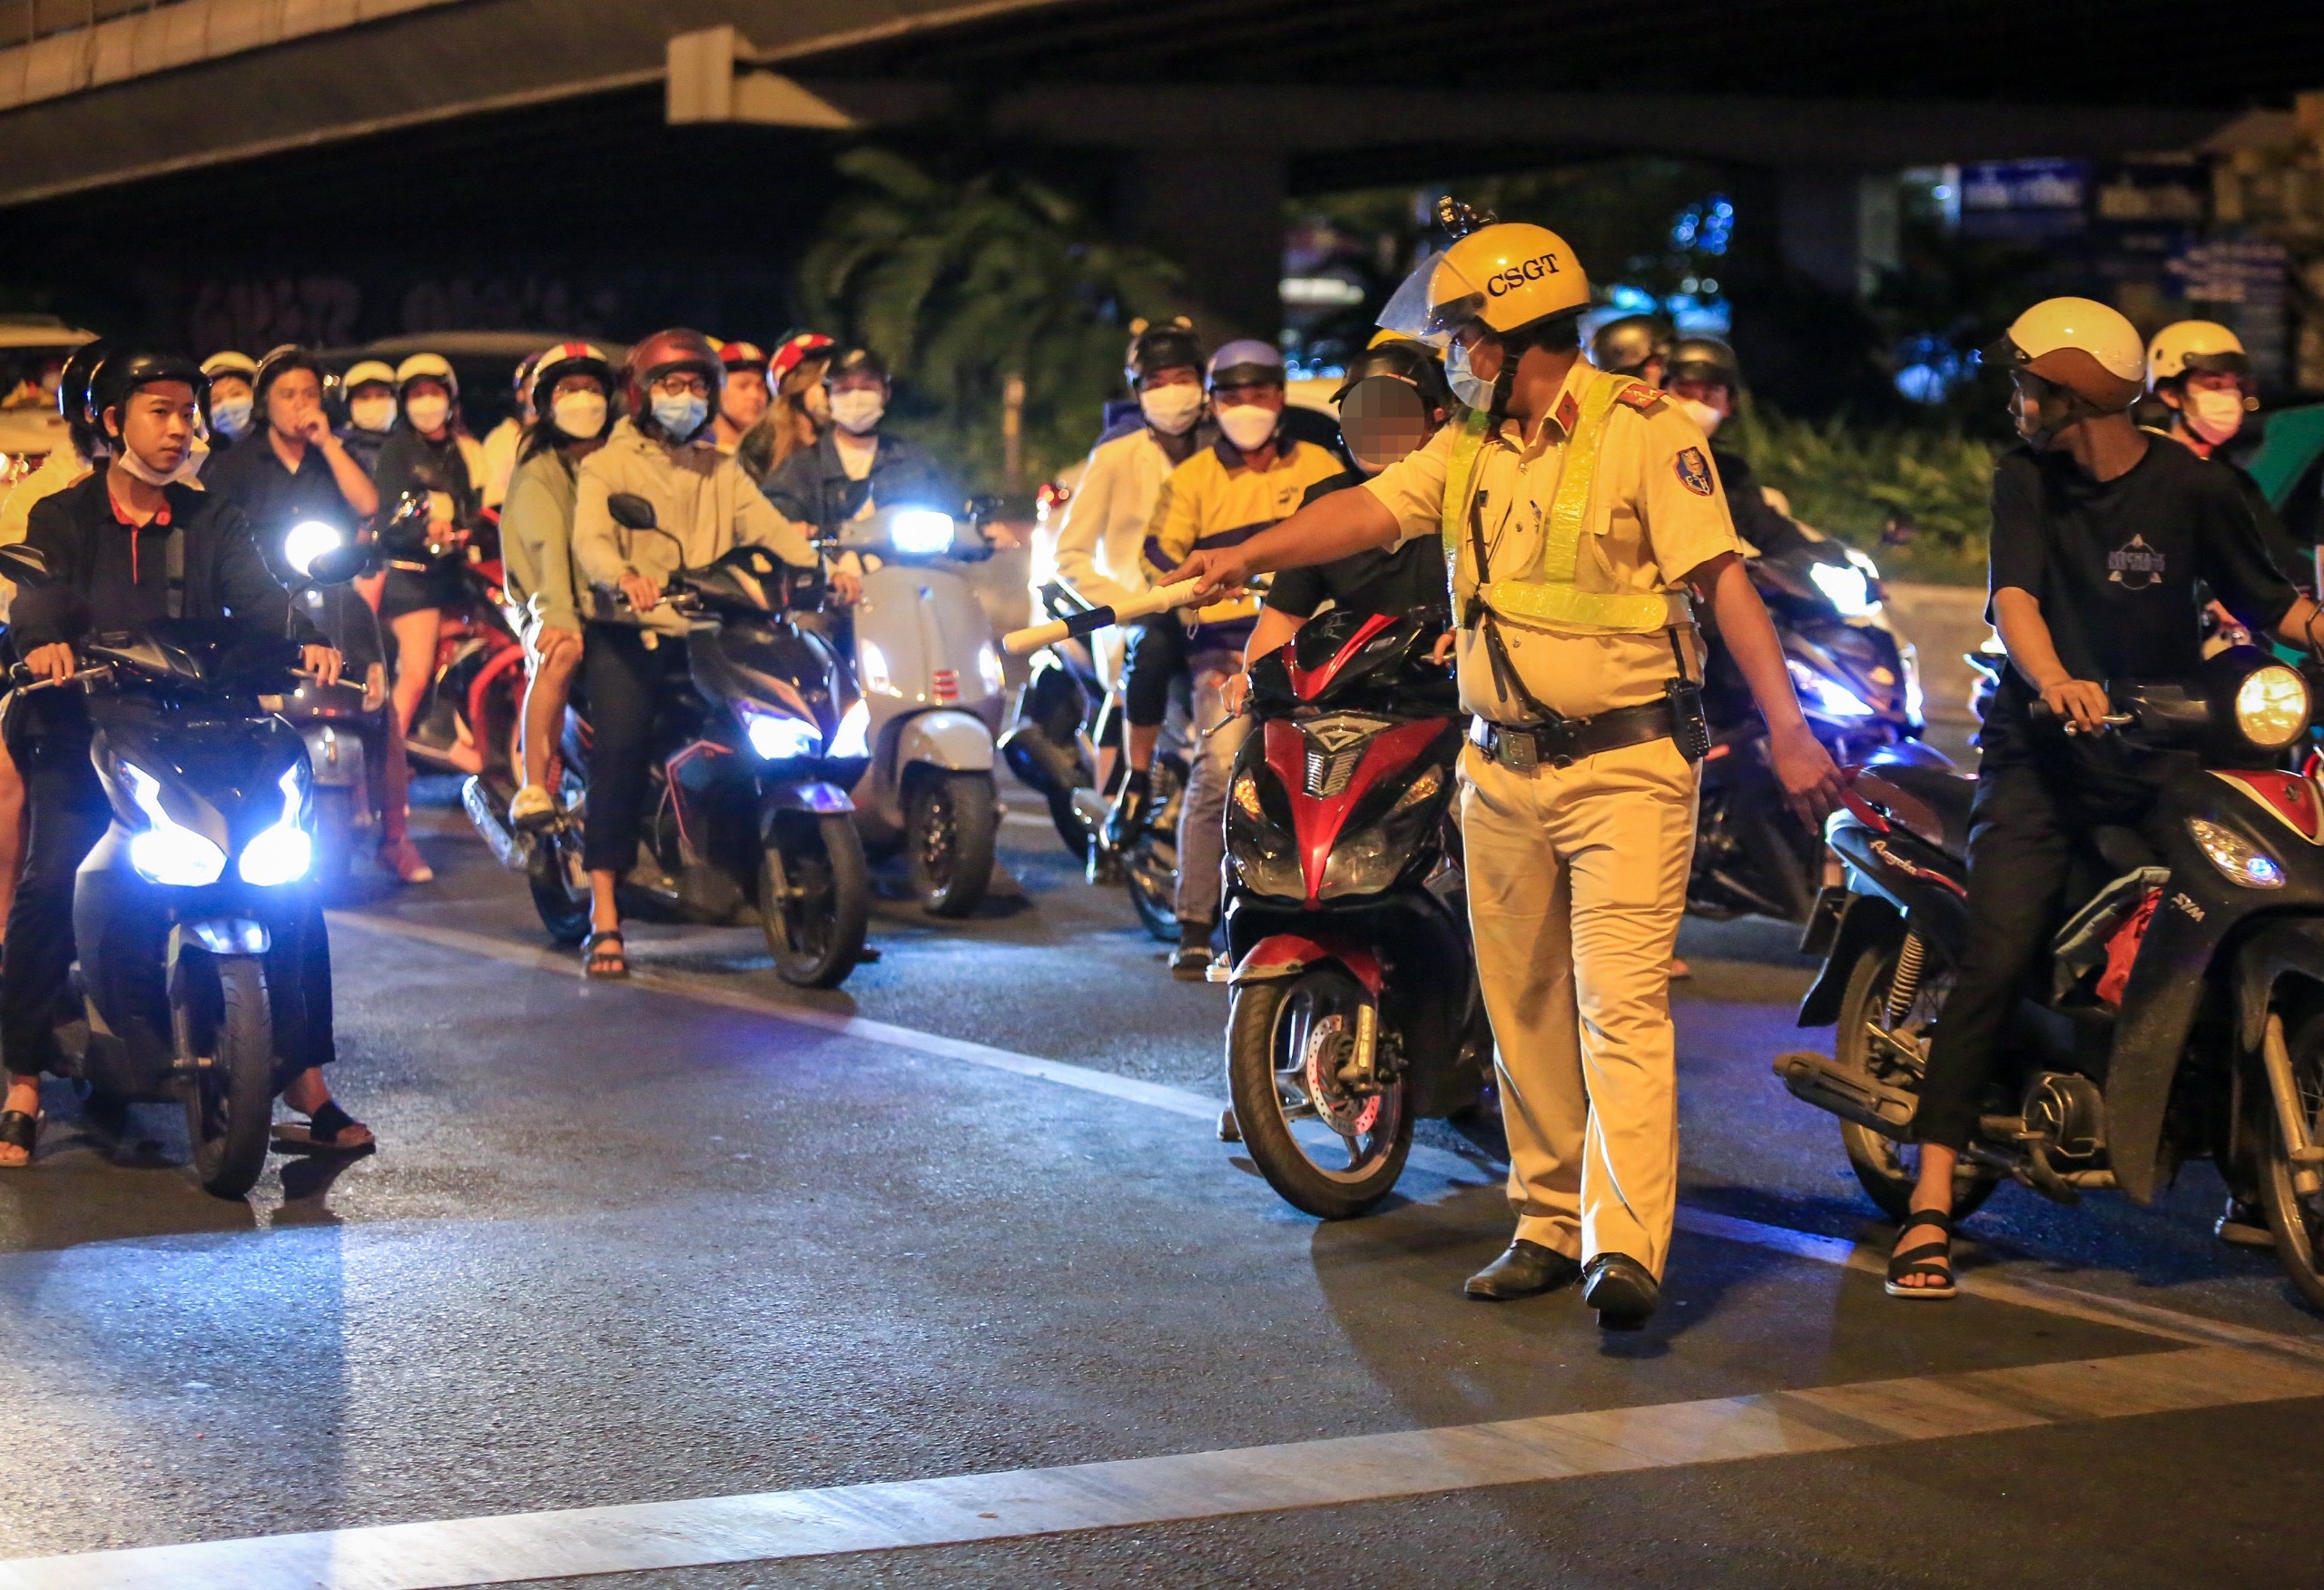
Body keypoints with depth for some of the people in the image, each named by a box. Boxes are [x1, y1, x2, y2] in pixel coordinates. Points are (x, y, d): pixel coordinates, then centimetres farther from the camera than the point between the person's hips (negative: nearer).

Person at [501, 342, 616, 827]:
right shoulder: (539, 470, 1)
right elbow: (548, 545, -17)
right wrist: (558, 617, -34)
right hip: (549, 608, -4)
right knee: (560, 654, -36)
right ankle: (534, 788, -35)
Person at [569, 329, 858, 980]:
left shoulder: (721, 472, 23)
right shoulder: (606, 465, 8)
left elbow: (768, 526, 7)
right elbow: (589, 539, -11)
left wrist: (824, 569, -14)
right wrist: (624, 576, -35)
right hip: (629, 633, -5)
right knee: (620, 749, -23)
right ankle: (604, 919, -25)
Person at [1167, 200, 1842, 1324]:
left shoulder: (1641, 430, -10)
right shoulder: (1470, 445, 11)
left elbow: (1722, 580, -13)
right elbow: (1373, 508, 0)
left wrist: (1786, 727, -19)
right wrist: (1251, 553, -17)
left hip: (1626, 766, -7)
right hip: (1503, 769, 7)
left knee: (1621, 1006, -14)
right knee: (1524, 1010, 12)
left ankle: (1626, 1246, -20)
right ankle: (1550, 1223, 22)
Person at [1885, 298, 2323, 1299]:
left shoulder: (2192, 489, 0)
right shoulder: (2026, 478, 1)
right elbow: (2013, 596, -14)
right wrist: (2054, 681, -34)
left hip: (2164, 755, 1)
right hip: (2042, 755, -1)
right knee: (1996, 960, -13)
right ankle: (1930, 1209, -15)